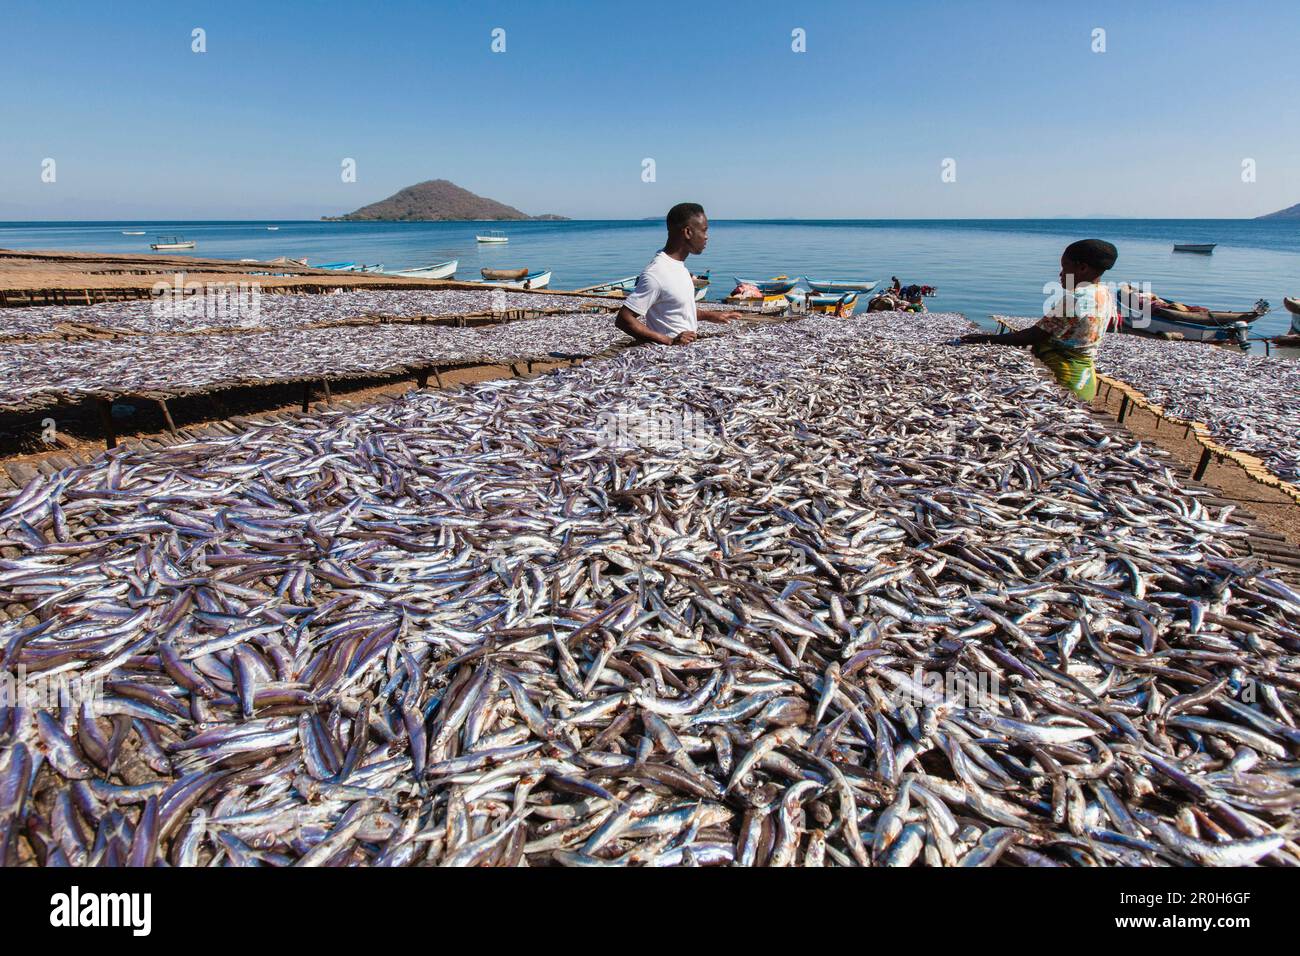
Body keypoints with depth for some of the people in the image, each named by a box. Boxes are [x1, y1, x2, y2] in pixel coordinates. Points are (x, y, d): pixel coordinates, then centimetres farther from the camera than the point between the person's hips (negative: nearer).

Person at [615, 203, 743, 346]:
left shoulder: (678, 264, 9)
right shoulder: (656, 273, -19)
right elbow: (623, 320, -22)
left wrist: (708, 316, 14)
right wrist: (669, 341, -24)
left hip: (688, 349, 8)